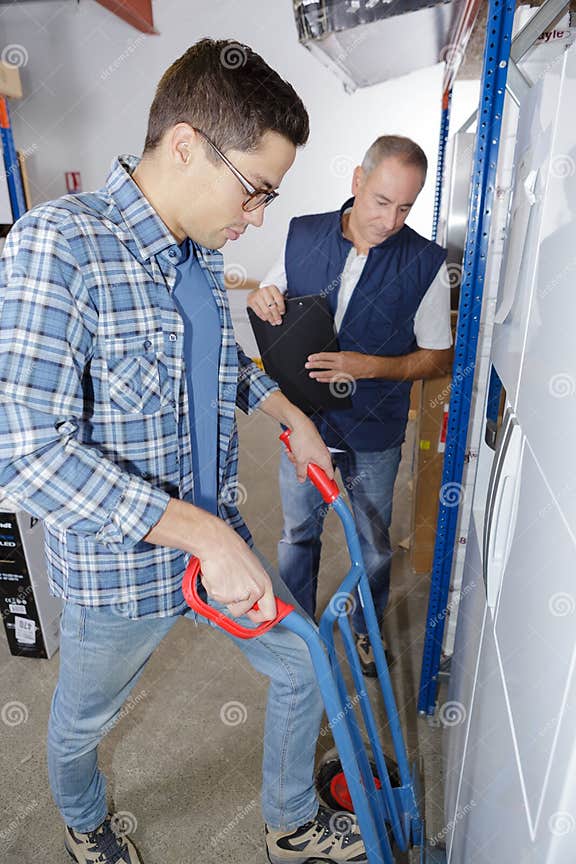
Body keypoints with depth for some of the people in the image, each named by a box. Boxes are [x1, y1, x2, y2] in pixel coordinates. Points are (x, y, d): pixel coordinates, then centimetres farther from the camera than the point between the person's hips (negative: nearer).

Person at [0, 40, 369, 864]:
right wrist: (204, 536, -30)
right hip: (119, 566, -6)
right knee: (82, 723, 23)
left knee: (305, 667, 19)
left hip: (218, 538, 7)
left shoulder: (201, 255, 2)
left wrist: (291, 415, 10)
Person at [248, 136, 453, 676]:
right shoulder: (303, 235, -6)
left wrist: (370, 366, -24)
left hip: (374, 434, -1)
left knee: (373, 545, 18)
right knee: (297, 533, 18)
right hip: (304, 419, 2)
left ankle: (366, 628, 47)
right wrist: (262, 297, -16)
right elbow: (267, 298, 9)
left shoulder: (425, 263, -13)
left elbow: (439, 357, -8)